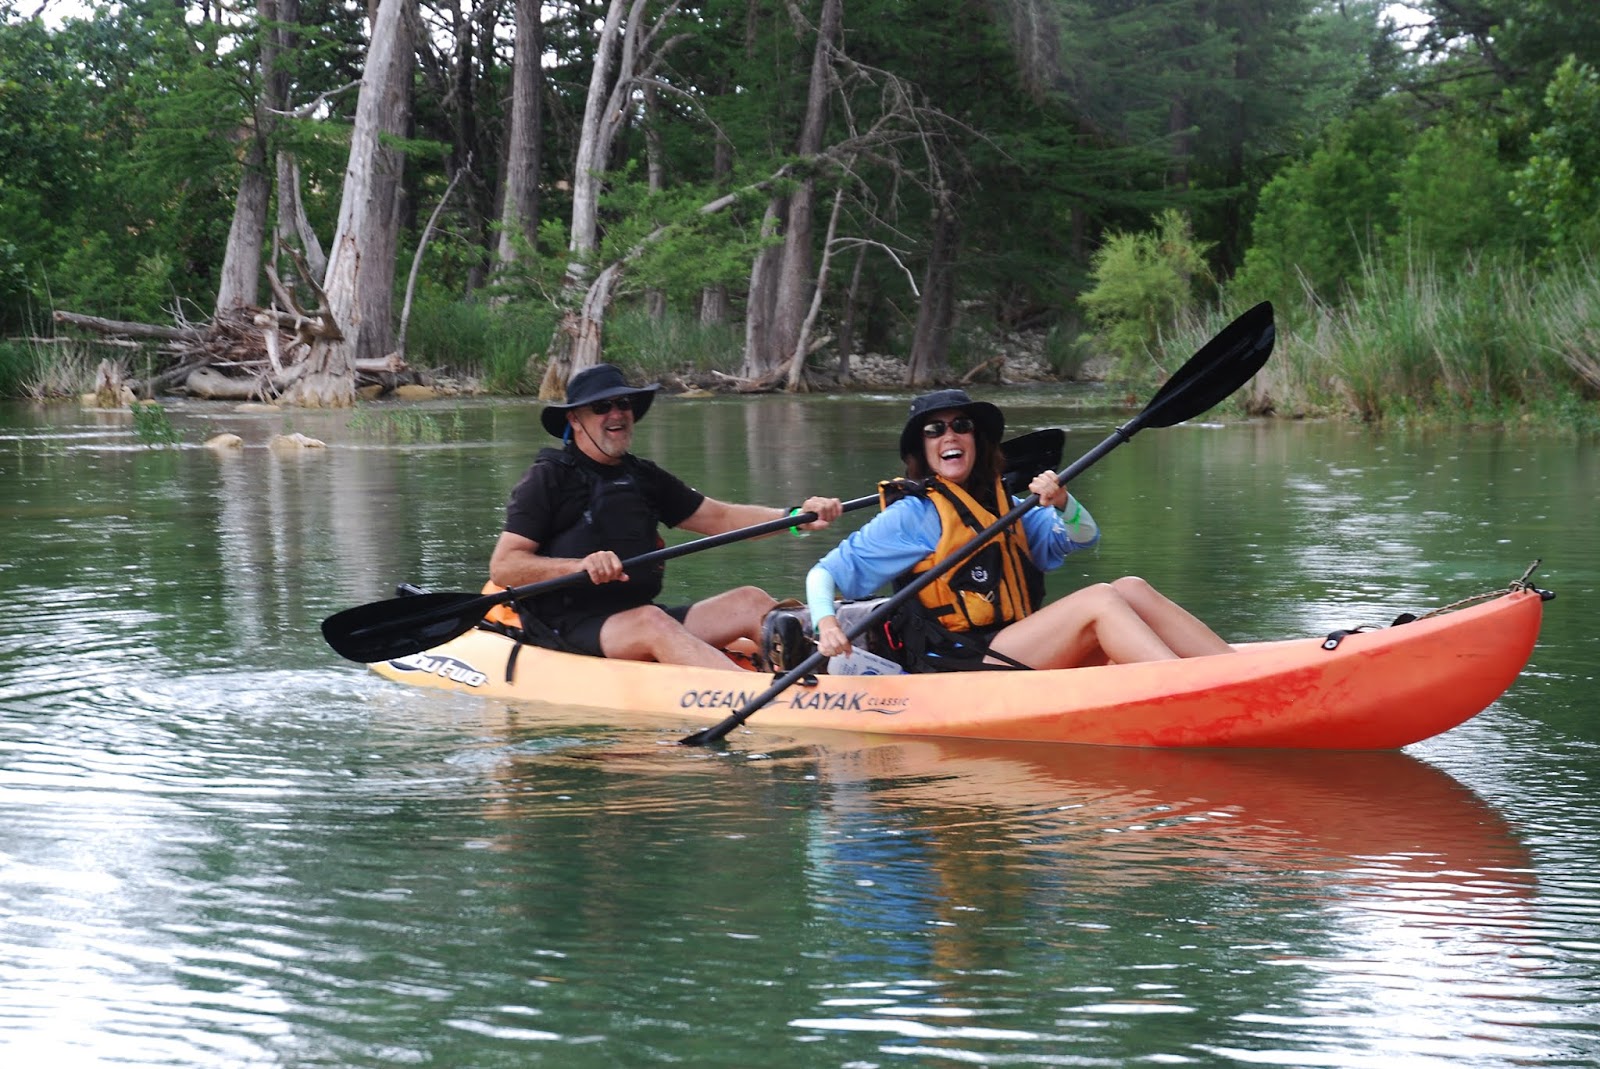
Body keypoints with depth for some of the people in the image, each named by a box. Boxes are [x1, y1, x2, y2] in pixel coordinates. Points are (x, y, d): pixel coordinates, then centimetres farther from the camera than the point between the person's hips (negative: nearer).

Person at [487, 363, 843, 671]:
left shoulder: (643, 477, 20)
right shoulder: (548, 478, -1)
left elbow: (720, 518, 16)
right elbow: (502, 568, -10)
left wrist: (796, 515, 0)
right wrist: (580, 565, -25)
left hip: (642, 617, 8)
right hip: (570, 628, -8)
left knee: (751, 602, -9)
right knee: (651, 621, -36)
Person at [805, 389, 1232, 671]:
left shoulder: (1001, 504, 21)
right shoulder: (912, 514, 1)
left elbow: (1083, 538, 14)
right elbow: (825, 574, -2)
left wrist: (1062, 504, -8)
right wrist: (826, 623, -22)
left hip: (1020, 657, 7)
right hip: (962, 667, -7)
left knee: (1130, 589, -9)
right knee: (1099, 601, -22)